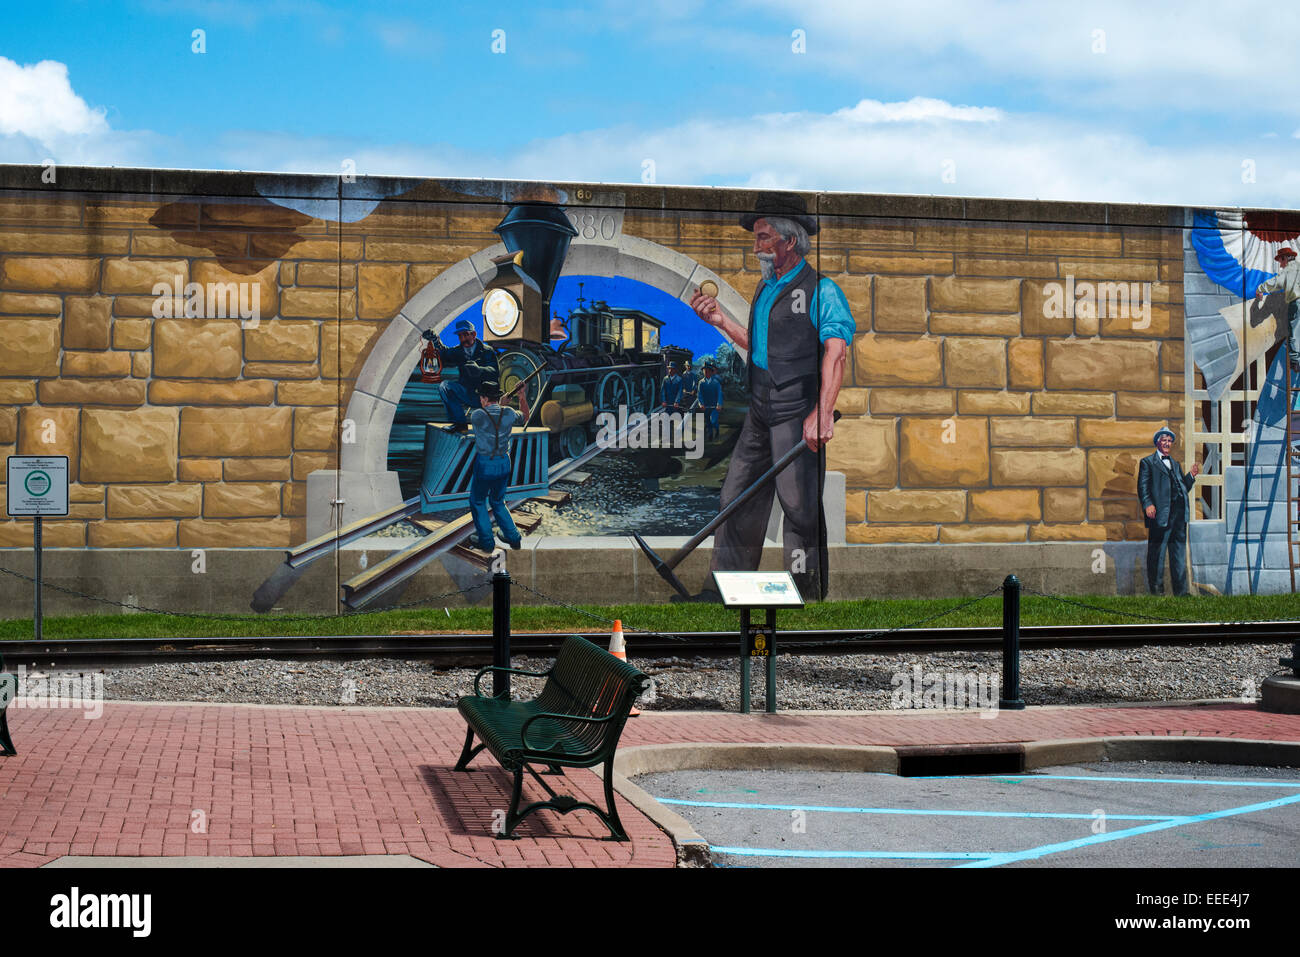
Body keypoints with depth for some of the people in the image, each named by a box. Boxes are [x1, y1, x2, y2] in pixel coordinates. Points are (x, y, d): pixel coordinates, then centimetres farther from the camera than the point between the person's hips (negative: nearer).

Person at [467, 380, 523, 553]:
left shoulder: (478, 415, -16)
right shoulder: (508, 413, -5)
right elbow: (524, 417, 17)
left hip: (484, 465, -5)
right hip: (504, 463, 5)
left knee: (478, 502, 15)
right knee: (498, 502, 23)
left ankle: (486, 541, 15)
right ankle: (513, 537, 21)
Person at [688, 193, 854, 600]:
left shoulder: (819, 290, -9)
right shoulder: (765, 288, 18)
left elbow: (835, 351, -20)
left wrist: (821, 412, -30)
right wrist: (722, 321, 15)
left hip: (798, 413, -8)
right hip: (761, 413, 8)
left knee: (800, 505, -4)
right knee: (738, 495, 11)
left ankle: (807, 593, 5)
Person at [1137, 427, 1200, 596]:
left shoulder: (1175, 464, 25)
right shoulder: (1148, 462, 5)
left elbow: (1184, 488, 24)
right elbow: (1143, 487, -5)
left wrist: (1192, 476, 6)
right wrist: (1147, 504, -20)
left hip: (1179, 512, 6)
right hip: (1160, 512, -6)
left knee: (1179, 552, 7)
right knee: (1157, 552, -1)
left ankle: (1180, 590, 10)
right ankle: (1156, 587, 7)